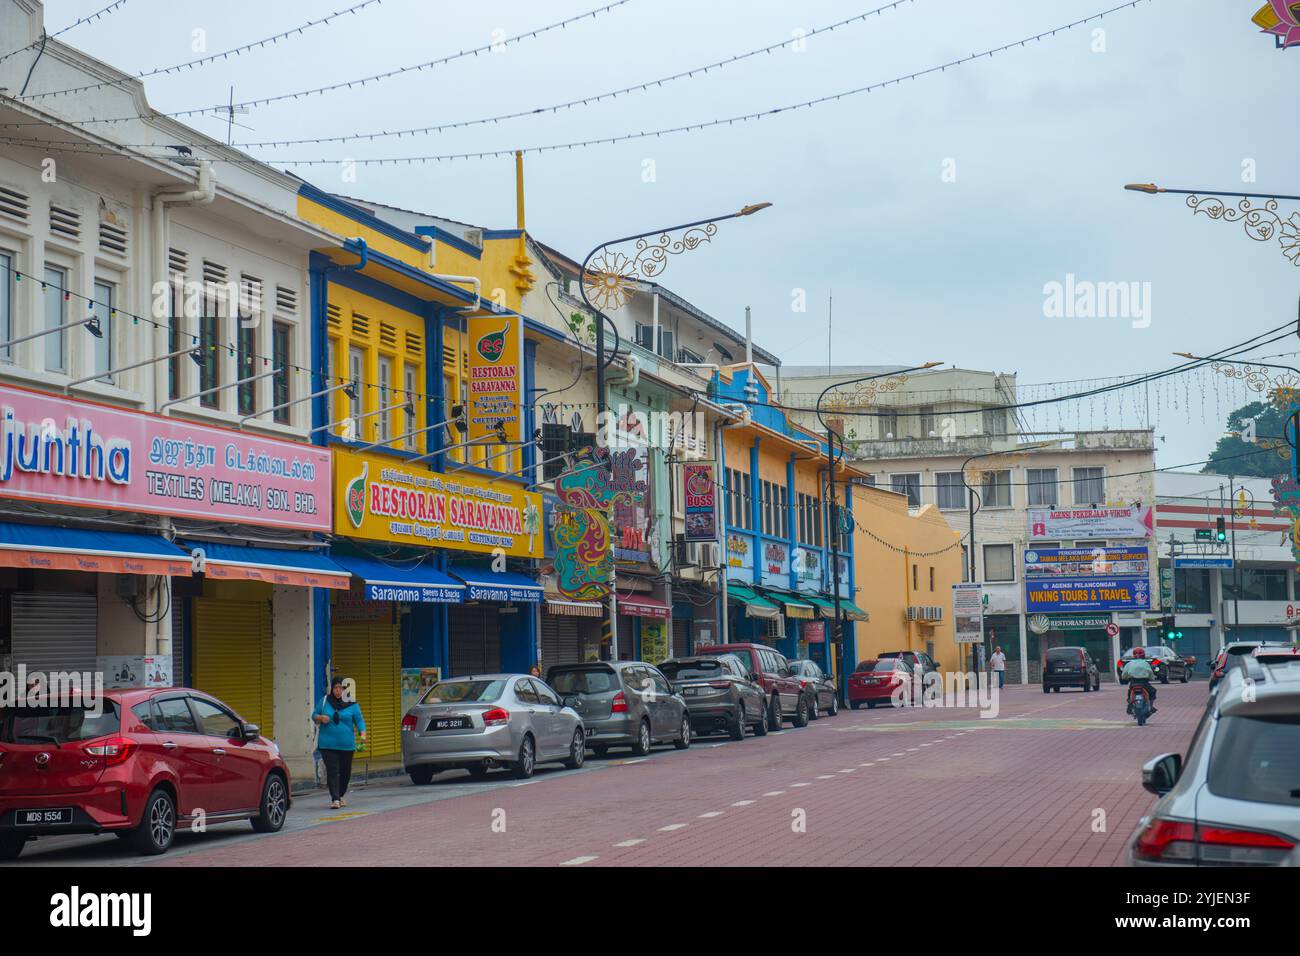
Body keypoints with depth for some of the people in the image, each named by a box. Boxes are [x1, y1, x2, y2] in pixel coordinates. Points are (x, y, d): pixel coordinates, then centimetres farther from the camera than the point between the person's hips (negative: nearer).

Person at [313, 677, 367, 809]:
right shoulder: (324, 701, 4)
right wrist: (320, 718, -10)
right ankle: (335, 799, -12)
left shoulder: (352, 704, 1)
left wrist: (362, 733, -16)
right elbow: (314, 715, 13)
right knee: (332, 771, -11)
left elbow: (359, 720, 1)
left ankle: (342, 795, 34)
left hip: (346, 744, 1)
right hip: (327, 744, -1)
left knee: (345, 771, 11)